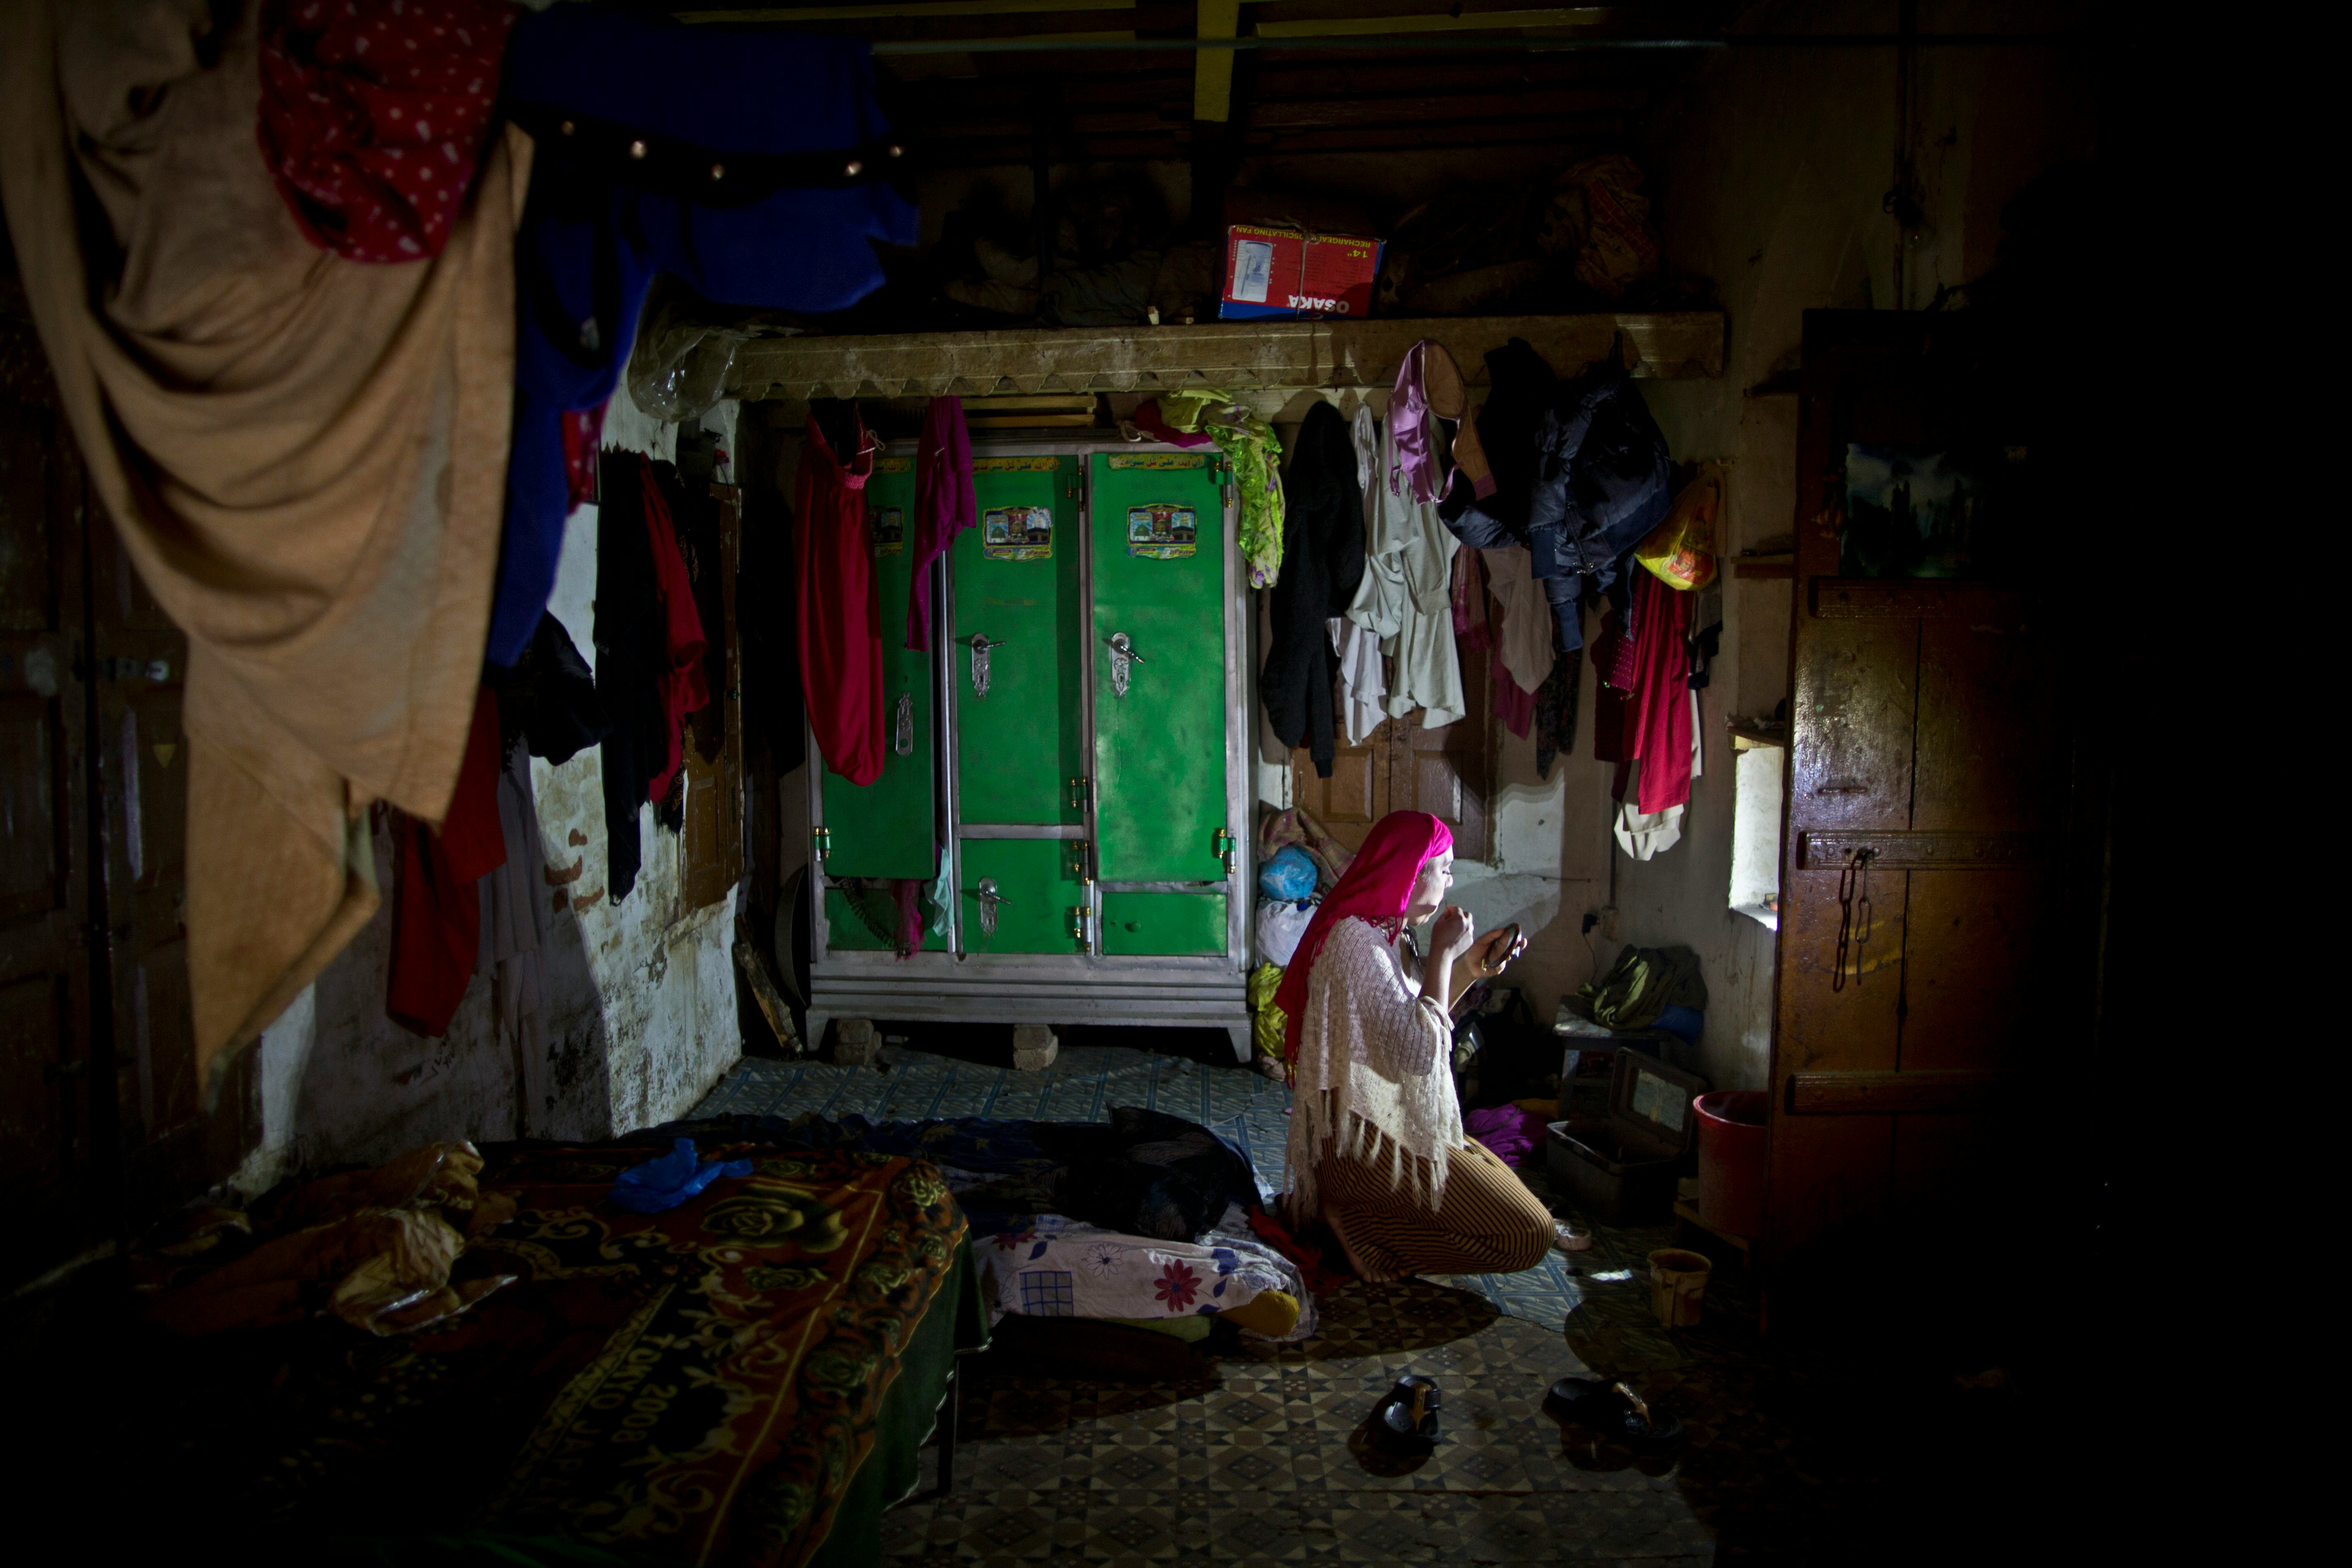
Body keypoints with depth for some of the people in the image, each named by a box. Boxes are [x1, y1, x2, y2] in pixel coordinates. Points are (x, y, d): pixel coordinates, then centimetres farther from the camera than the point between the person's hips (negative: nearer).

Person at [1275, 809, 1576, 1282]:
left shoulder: (1377, 931, 10)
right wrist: (1442, 954, -18)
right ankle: (1356, 1215, -6)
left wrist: (1468, 970, 7)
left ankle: (1352, 1203, 9)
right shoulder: (1355, 939, -23)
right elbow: (1419, 1050, -27)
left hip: (1389, 1119, 11)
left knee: (1506, 1184, 19)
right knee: (1531, 1232, -7)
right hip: (1363, 1137, -11)